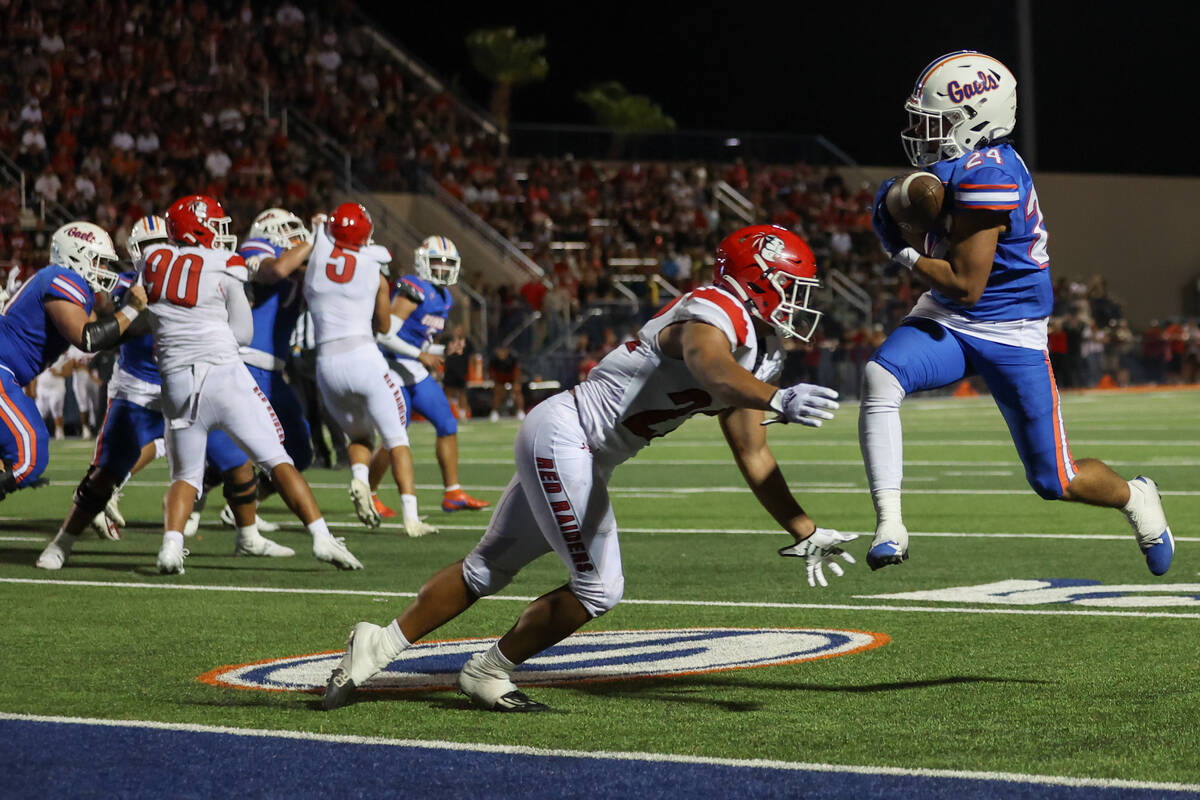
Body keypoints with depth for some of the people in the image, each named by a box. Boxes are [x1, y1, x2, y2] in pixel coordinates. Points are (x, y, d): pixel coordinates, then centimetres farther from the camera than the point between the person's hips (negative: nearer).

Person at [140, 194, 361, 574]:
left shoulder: (152, 261, 9)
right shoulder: (224, 268, 0)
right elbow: (242, 333, 4)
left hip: (177, 381, 3)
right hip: (224, 374, -3)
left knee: (186, 475, 13)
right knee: (278, 460, 4)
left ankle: (171, 544, -11)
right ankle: (321, 536, -3)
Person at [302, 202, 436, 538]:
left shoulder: (315, 261, 1)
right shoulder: (375, 273, 3)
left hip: (327, 364, 2)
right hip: (364, 358, -2)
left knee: (359, 435, 23)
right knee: (396, 441, 6)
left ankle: (359, 478, -9)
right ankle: (411, 516, -6)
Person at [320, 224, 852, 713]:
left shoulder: (760, 355, 12)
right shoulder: (713, 317, -19)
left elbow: (753, 457, 19)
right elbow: (713, 370, -45)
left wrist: (805, 533, 16)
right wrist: (778, 399, -64)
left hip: (586, 458, 11)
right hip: (564, 434, -11)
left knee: (487, 570, 17)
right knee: (598, 587, -10)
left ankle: (379, 645, 26)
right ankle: (487, 674, 8)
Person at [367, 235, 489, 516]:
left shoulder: (442, 298, 13)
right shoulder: (413, 290, -17)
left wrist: (445, 349, 6)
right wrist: (421, 355, -16)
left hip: (417, 371, 9)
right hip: (397, 368, -9)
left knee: (448, 427, 8)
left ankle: (453, 494, 14)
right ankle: (368, 495, 10)